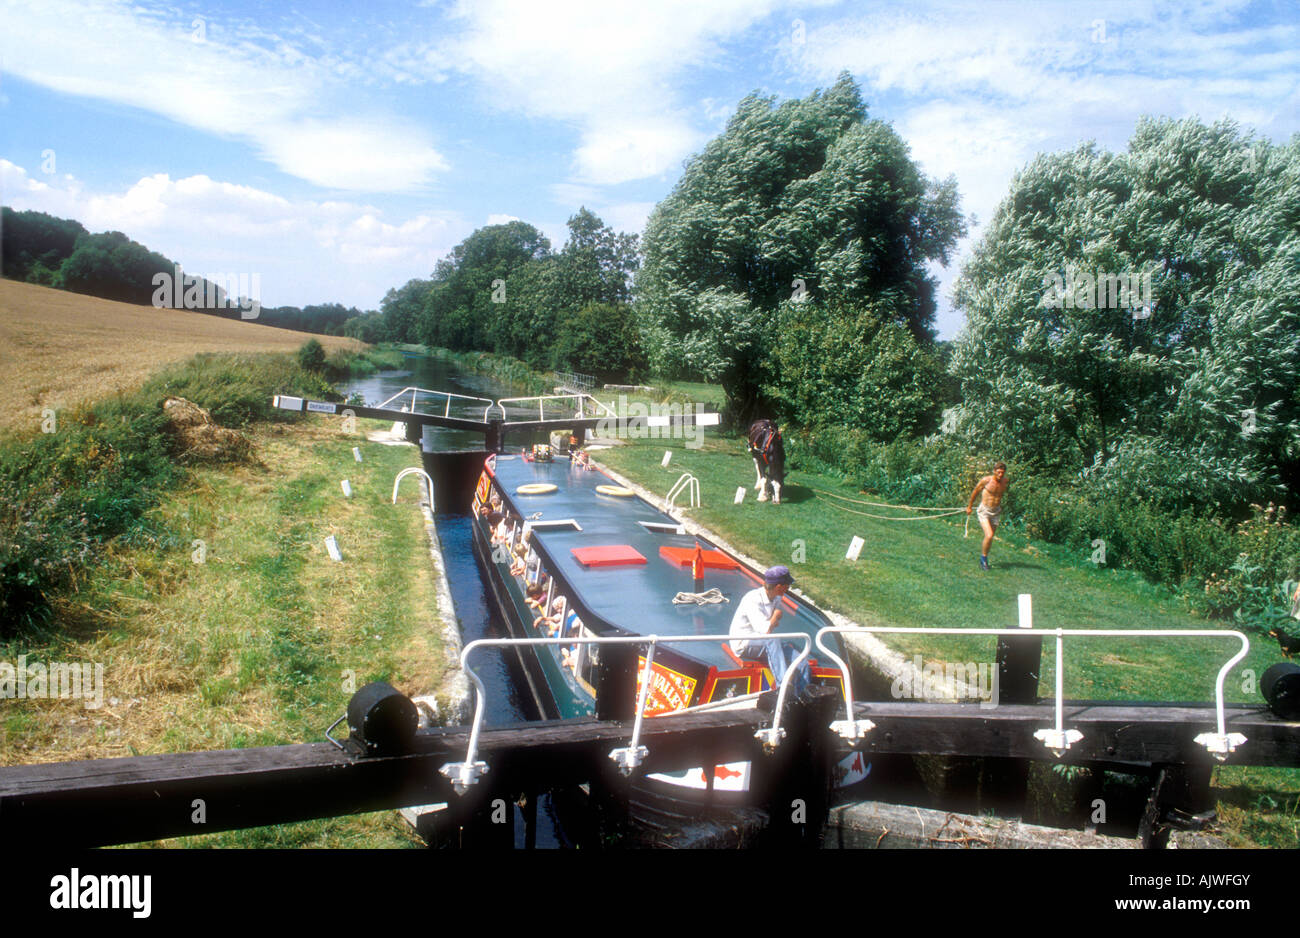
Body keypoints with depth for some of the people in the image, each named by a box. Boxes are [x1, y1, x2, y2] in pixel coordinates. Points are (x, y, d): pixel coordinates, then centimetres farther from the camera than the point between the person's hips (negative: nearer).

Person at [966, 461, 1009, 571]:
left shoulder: (1006, 481, -2)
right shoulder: (986, 480, -14)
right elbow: (975, 492, 1)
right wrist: (969, 506, 11)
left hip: (996, 512, 5)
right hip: (984, 511, -4)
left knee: (990, 537, 10)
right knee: (989, 536, -17)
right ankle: (984, 558, 2)